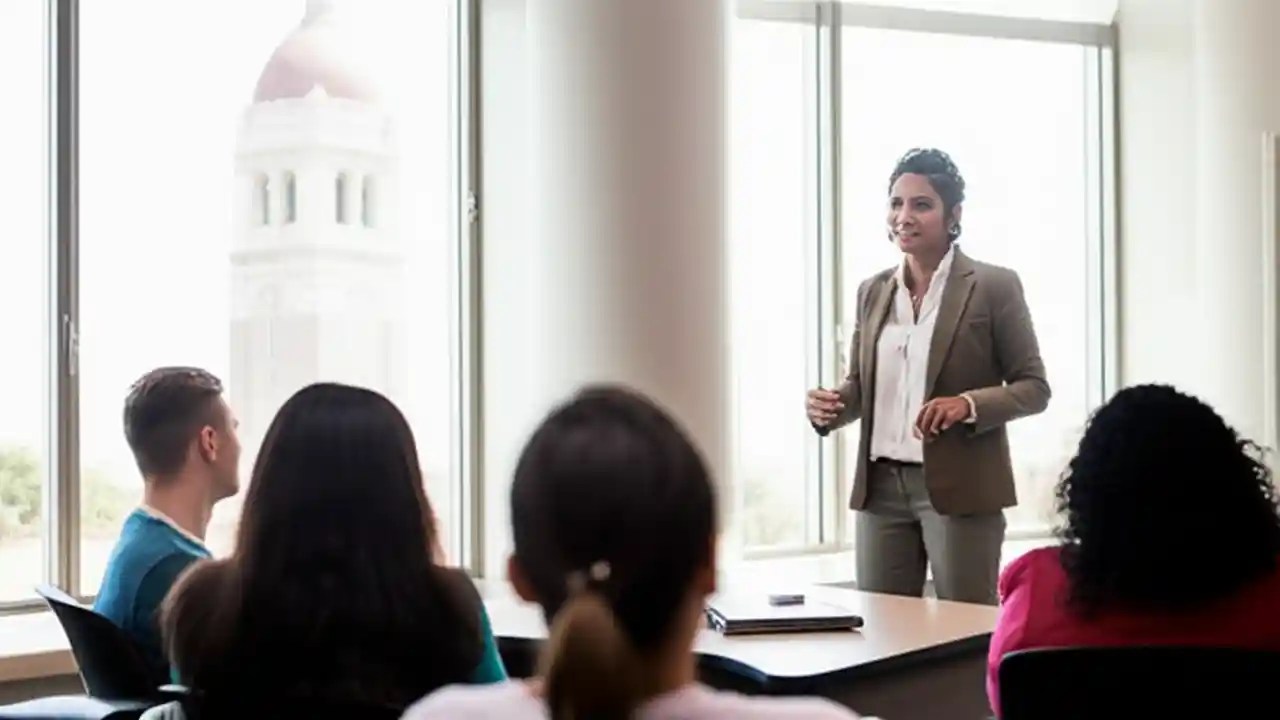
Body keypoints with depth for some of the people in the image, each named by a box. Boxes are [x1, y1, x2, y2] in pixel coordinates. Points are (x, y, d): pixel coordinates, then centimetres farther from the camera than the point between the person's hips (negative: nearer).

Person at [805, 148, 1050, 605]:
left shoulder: (994, 286, -4)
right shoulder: (873, 291, 11)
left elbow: (1033, 387, -3)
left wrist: (969, 404, -21)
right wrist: (829, 405, -6)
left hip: (959, 486, -5)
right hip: (880, 486, 5)